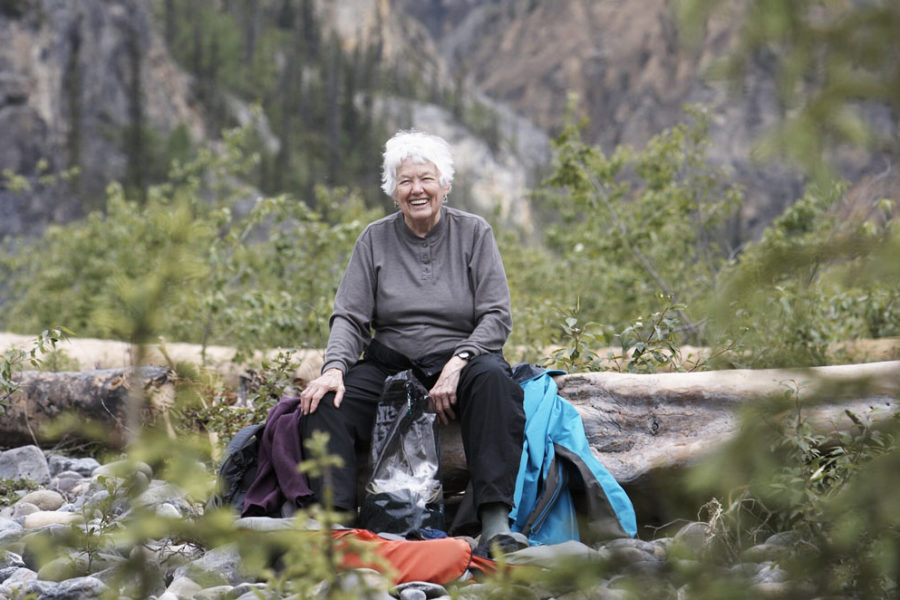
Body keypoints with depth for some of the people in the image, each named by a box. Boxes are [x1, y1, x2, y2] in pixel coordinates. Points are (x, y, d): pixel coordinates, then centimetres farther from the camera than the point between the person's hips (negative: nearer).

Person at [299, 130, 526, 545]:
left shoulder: (474, 233, 3)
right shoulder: (375, 239, 8)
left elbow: (497, 316, -4)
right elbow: (348, 317, 2)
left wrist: (458, 363, -20)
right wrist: (335, 367, -18)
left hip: (459, 361, -2)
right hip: (390, 365, 2)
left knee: (492, 376, -36)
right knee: (325, 401, -25)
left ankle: (496, 520, -37)